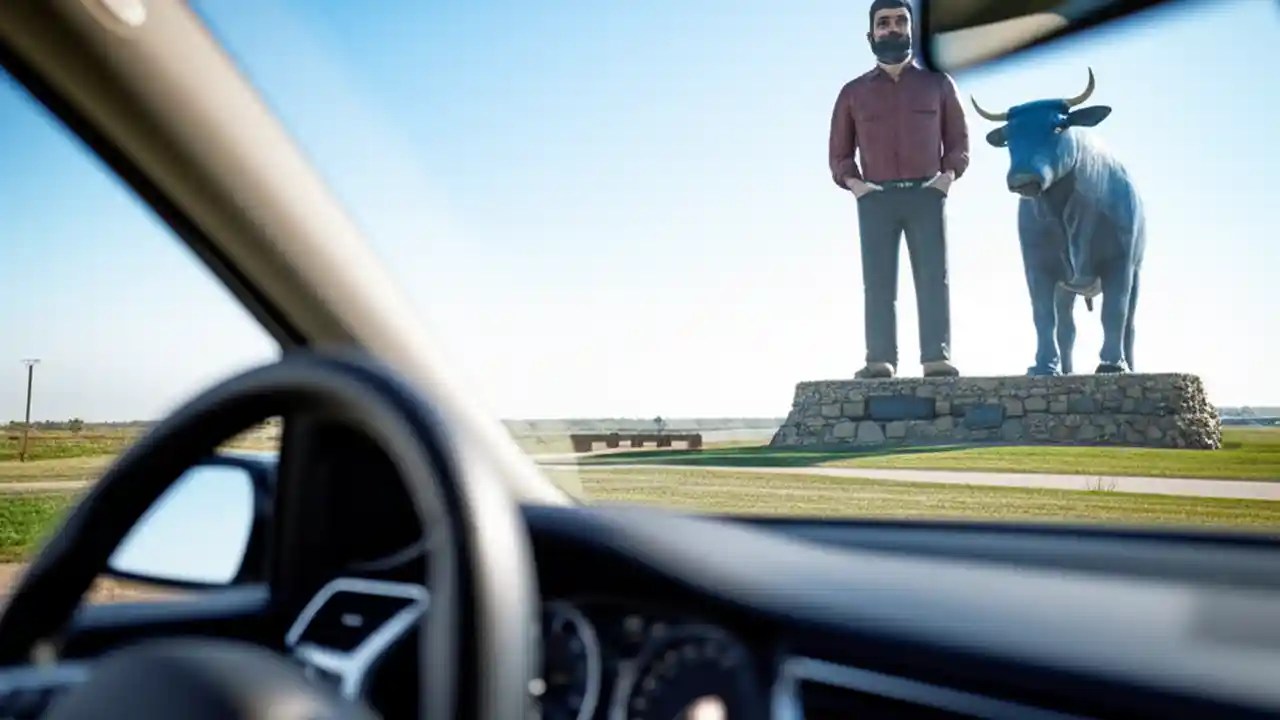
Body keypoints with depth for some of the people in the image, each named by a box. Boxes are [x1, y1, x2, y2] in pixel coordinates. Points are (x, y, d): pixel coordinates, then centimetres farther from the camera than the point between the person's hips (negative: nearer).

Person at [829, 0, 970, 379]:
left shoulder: (938, 83, 14)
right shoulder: (854, 91, 14)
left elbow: (959, 139, 14)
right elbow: (839, 152, 14)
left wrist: (949, 172, -3)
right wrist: (851, 181, -4)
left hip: (926, 195, 0)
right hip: (876, 198, 0)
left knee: (934, 277, -5)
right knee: (878, 282, -6)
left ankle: (937, 358, -5)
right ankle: (880, 361, -7)